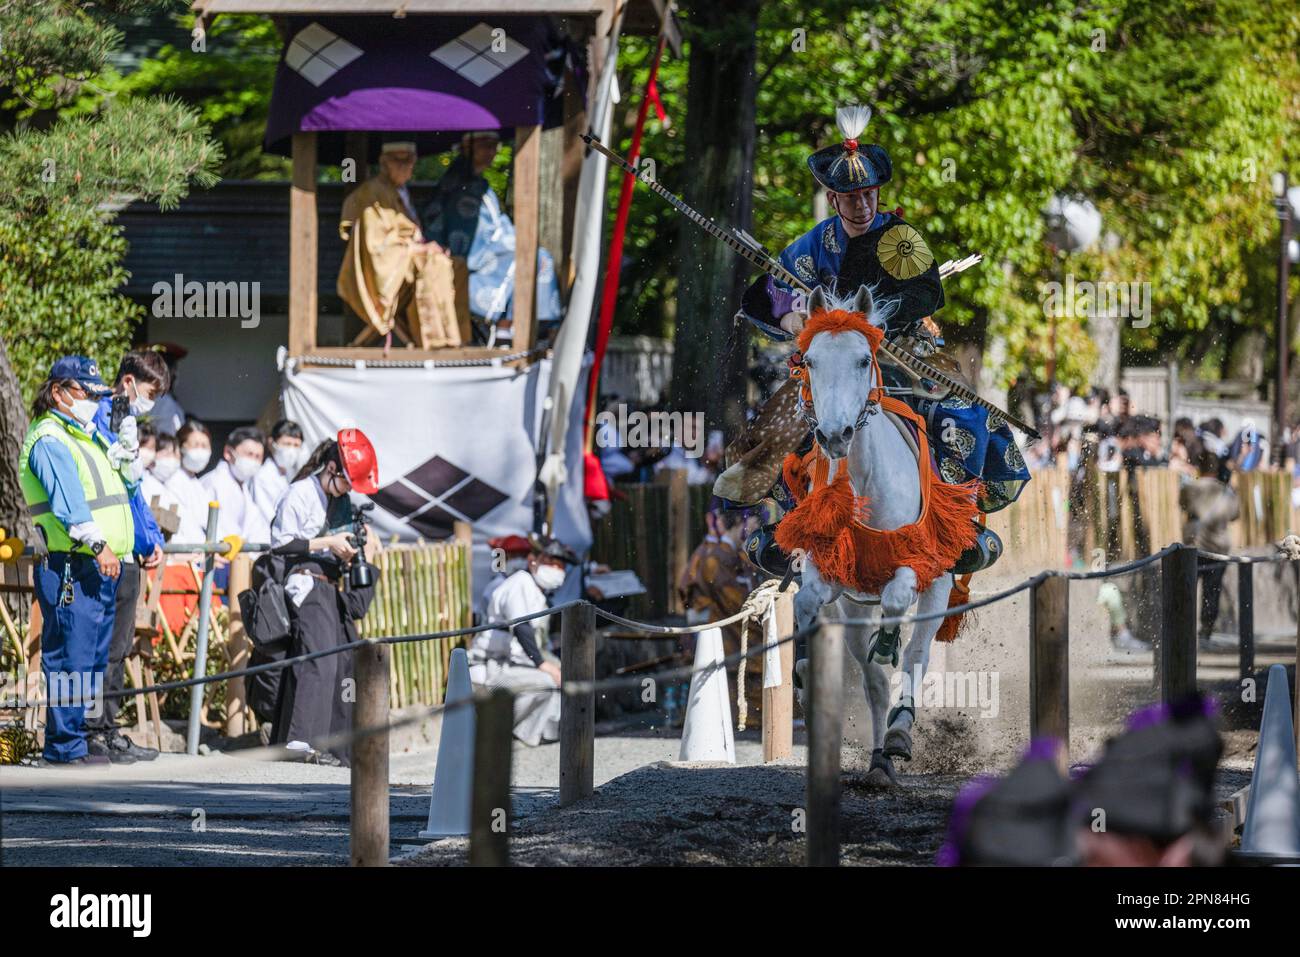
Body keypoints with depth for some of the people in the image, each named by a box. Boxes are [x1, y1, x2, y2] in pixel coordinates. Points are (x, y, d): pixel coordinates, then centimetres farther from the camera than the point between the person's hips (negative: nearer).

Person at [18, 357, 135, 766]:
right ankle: (65, 747, -9)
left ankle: (83, 736, 20)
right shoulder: (48, 441, -8)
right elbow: (68, 499, -20)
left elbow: (125, 485, 30)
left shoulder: (91, 436, 22)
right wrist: (98, 543, -30)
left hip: (102, 565, 10)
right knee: (71, 657, -10)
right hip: (70, 567, -10)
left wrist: (124, 463, 7)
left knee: (95, 656, 13)